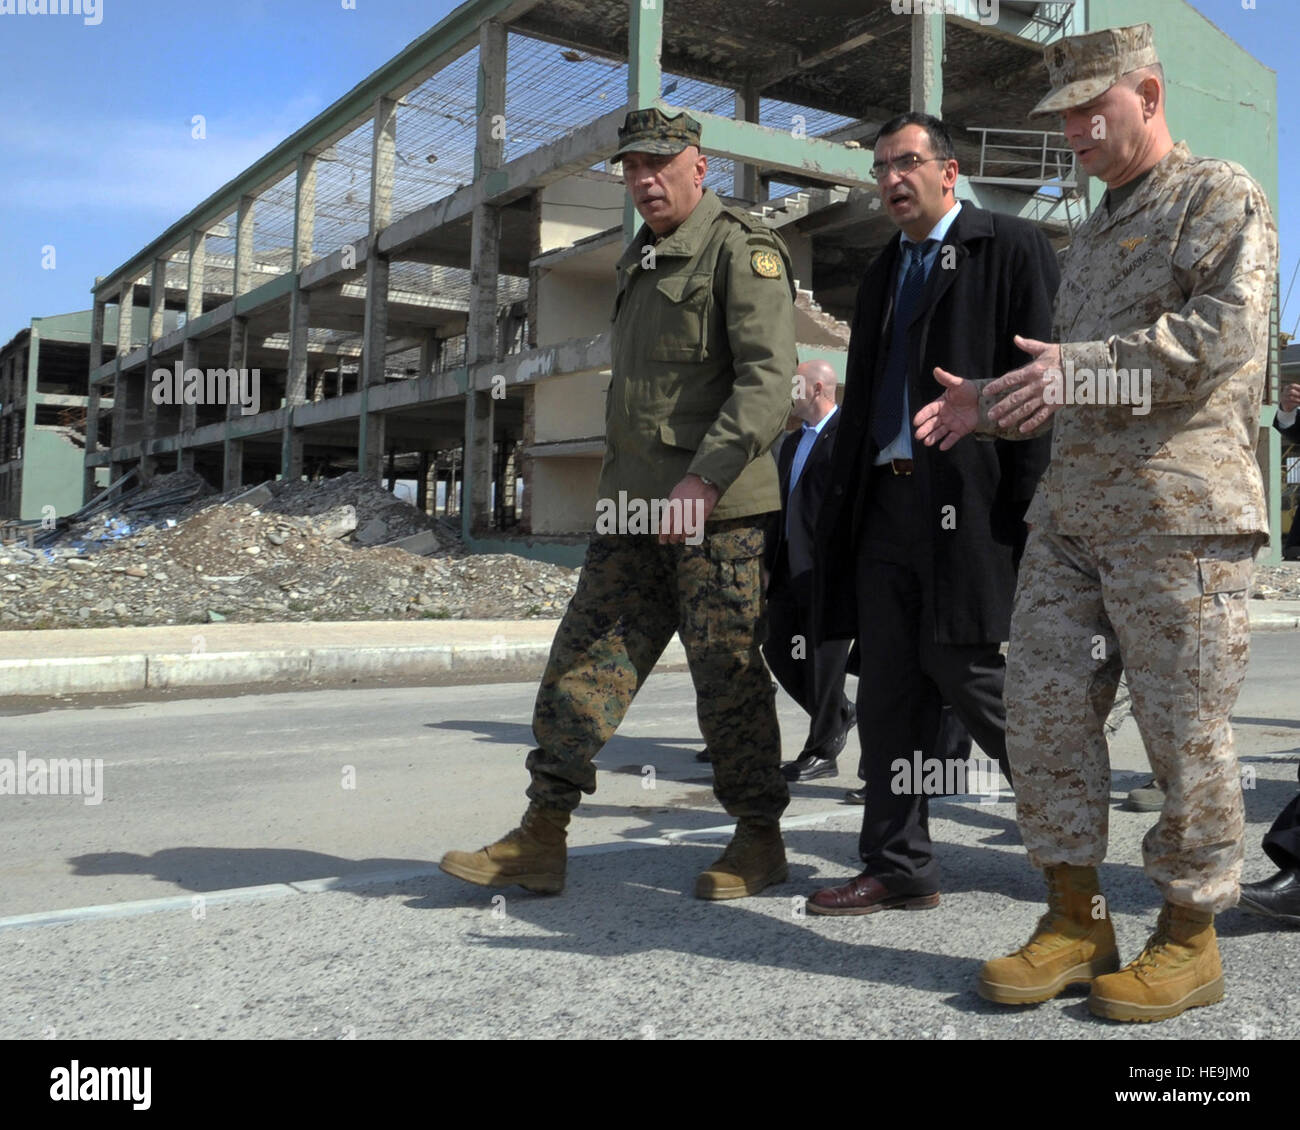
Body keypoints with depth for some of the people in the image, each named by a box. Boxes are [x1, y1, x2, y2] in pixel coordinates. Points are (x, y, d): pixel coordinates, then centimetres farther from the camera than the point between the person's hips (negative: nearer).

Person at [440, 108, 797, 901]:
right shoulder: (640, 262, 22)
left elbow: (768, 378, -16)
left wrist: (706, 478, -27)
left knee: (729, 676, 0)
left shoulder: (743, 250, -4)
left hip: (719, 511, -7)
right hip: (632, 510, 8)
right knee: (584, 663, 2)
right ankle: (542, 838, 8)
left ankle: (760, 840, 16)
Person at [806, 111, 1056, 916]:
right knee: (889, 689, 6)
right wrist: (844, 509, 12)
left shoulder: (1011, 249, 1)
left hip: (969, 503, -7)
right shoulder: (883, 273, 22)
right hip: (886, 502, 7)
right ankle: (899, 867, 16)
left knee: (965, 668, -7)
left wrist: (1030, 502, -15)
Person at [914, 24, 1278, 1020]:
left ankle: (1190, 939, 14)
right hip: (1072, 505, 8)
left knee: (1184, 728, -1)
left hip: (1177, 504, -8)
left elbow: (1228, 328, -15)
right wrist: (995, 402, 11)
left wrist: (1086, 366, -19)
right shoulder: (1095, 231, 26)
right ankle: (1076, 921, 14)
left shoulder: (1221, 195, 2)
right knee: (1045, 708, 3)